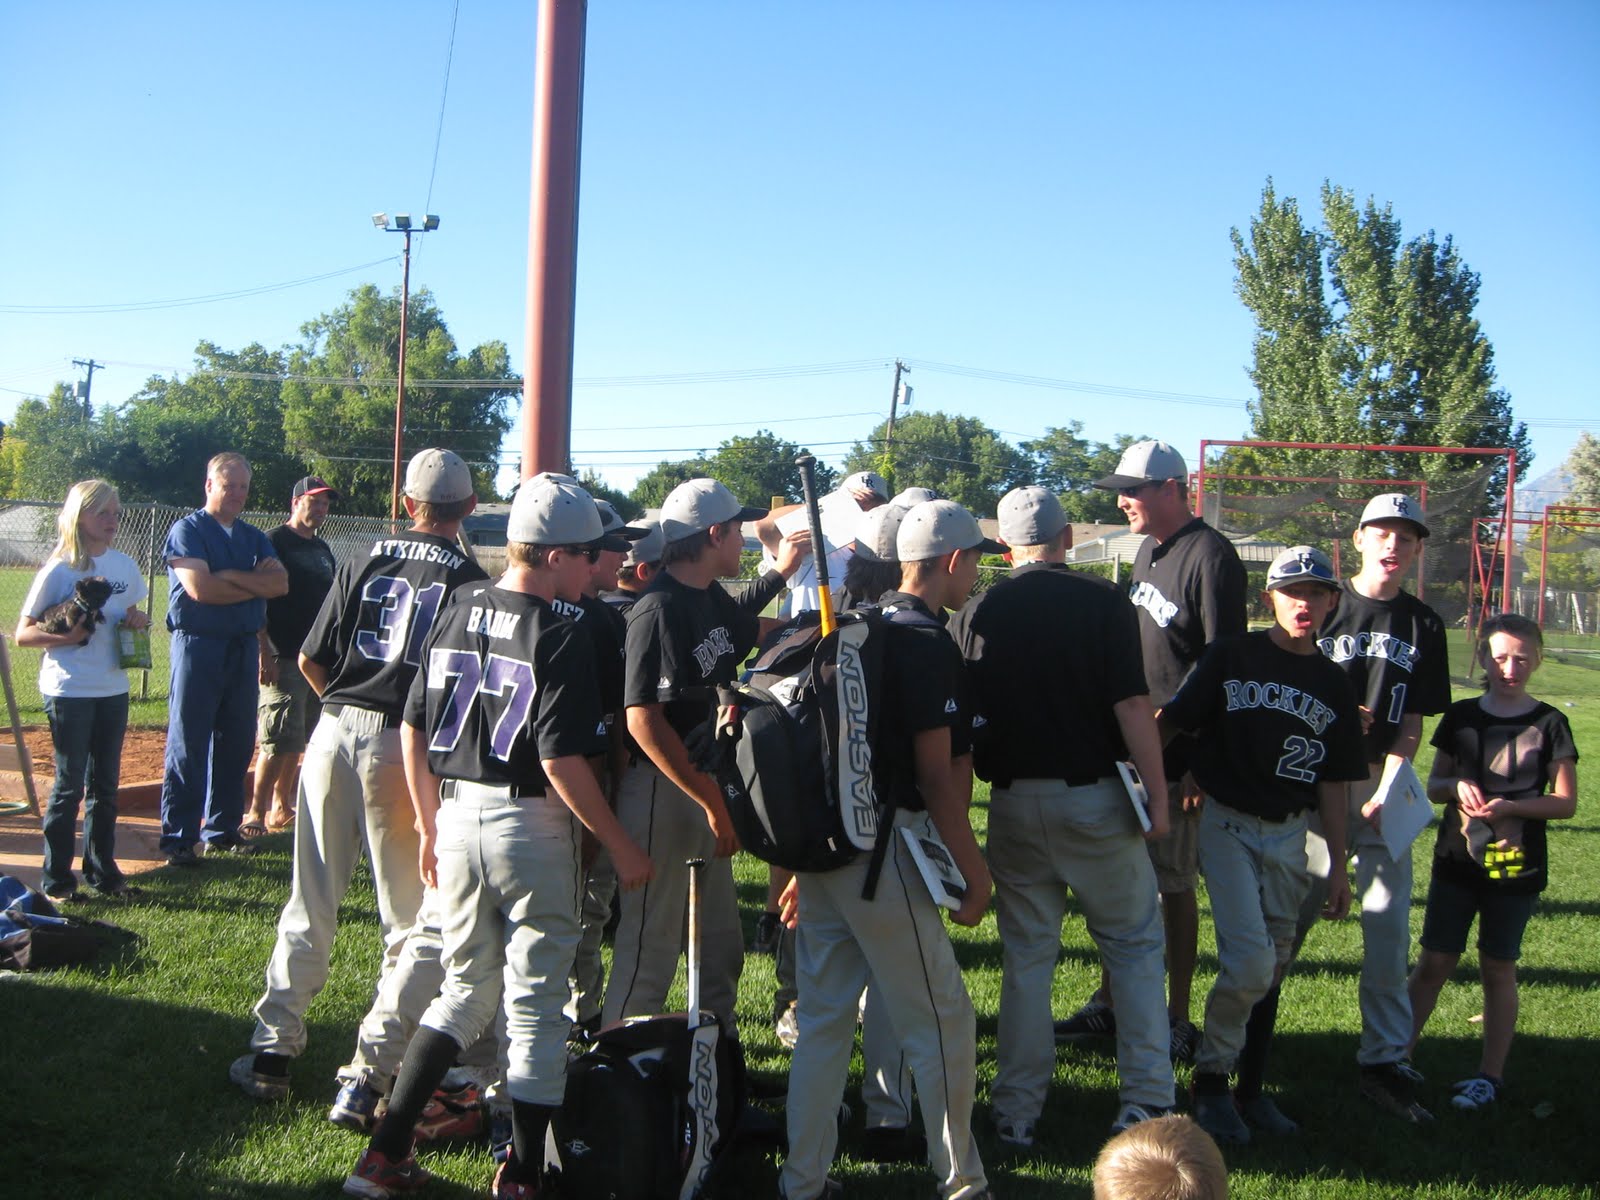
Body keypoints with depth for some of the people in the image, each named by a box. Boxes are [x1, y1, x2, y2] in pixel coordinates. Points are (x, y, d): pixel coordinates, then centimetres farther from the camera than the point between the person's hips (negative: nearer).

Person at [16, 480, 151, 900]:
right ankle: (56, 879, 10)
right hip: (68, 692, -5)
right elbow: (23, 633, -7)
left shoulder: (123, 564, 6)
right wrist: (66, 637, -24)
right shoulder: (58, 570, -10)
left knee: (106, 785, 12)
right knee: (70, 785, 0)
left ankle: (102, 871, 22)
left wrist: (135, 621, -3)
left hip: (113, 689, 5)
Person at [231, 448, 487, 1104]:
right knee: (405, 915, 8)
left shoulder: (363, 561, 6)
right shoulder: (468, 579, -3)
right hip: (406, 747, -3)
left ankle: (271, 1049, 14)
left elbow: (310, 661, 8)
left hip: (335, 730, 3)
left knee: (310, 903, 11)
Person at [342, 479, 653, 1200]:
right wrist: (621, 847, -10)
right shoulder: (560, 639, -14)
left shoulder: (454, 620, 6)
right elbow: (562, 761, -19)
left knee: (467, 989, 19)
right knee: (535, 1004, 6)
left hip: (457, 816, 6)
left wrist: (430, 829, 19)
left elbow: (414, 732, 9)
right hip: (531, 826, -6)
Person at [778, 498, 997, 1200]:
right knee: (942, 1021, 3)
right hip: (883, 847, -9)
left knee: (824, 1017, 14)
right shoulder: (928, 644, -13)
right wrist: (974, 869, -8)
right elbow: (937, 774, -16)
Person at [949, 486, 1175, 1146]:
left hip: (1013, 801, 2)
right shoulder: (1102, 602, -6)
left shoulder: (977, 613, 1)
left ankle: (1016, 1109, 15)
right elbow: (1131, 704, -11)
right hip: (1096, 797, -2)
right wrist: (1157, 795, -6)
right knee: (1135, 945, 12)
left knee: (1027, 955, 12)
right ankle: (1147, 1100, 10)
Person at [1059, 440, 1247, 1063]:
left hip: (1178, 754, -8)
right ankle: (1109, 1003, 25)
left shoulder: (1210, 557, -15)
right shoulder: (1147, 550, 12)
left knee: (1174, 884, 2)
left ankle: (1177, 1021, 14)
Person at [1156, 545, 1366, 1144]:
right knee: (1249, 960, -15)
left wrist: (1338, 864, 10)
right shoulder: (1232, 657, -4)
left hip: (1291, 833, 4)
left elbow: (1333, 782, 11)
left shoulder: (1334, 686, 7)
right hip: (1229, 824, -4)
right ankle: (1212, 1077, 3)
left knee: (1271, 966, 8)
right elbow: (1170, 720, -6)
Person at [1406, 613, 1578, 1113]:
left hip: (1516, 866, -2)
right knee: (1434, 961, 4)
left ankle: (1490, 1075, 16)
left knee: (1498, 968, 6)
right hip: (1457, 861, 2)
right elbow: (1434, 785, 10)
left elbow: (1566, 803, -3)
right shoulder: (1460, 716, 4)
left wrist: (1511, 806, -17)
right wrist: (1457, 786, -12)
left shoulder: (1549, 724, -3)